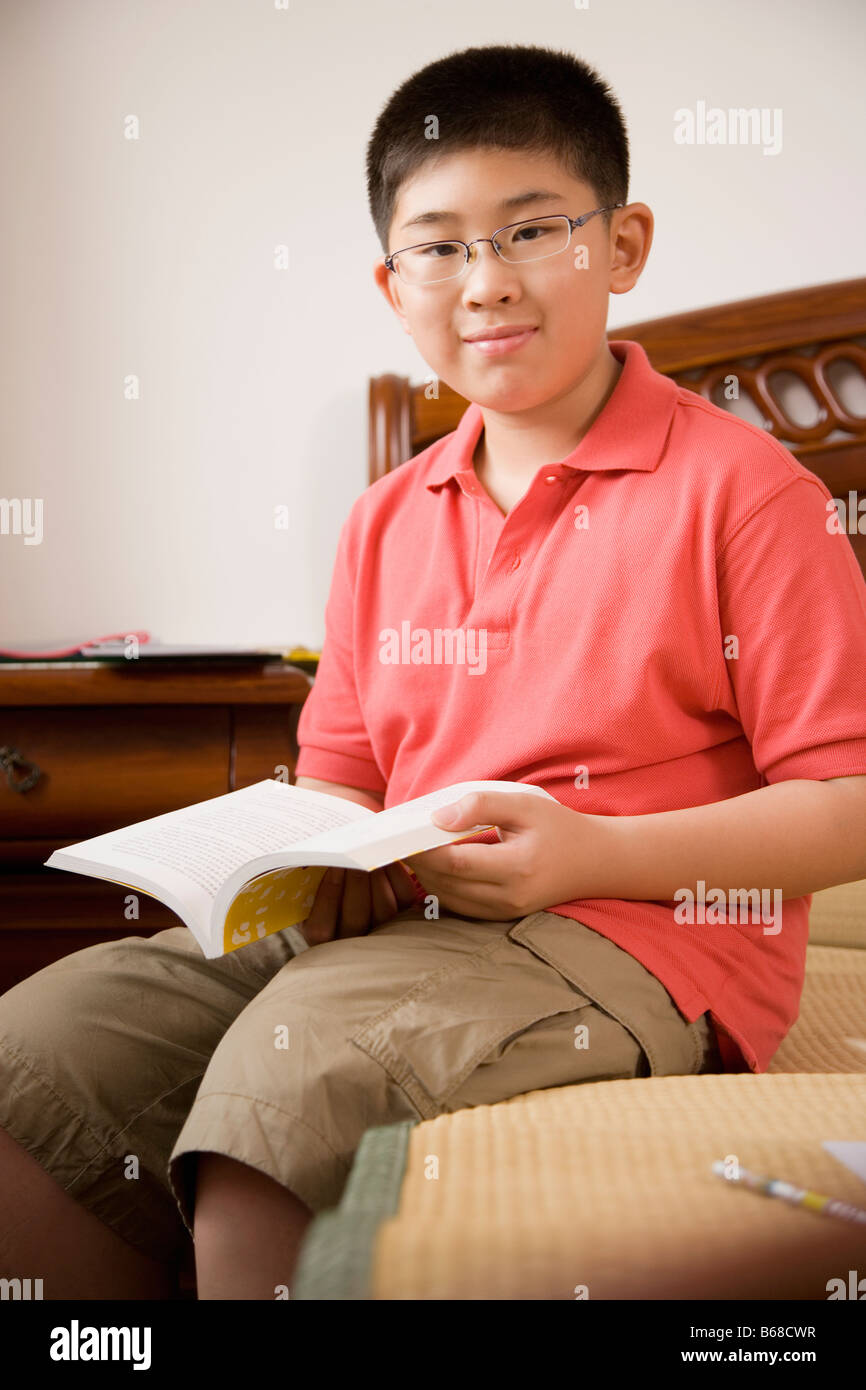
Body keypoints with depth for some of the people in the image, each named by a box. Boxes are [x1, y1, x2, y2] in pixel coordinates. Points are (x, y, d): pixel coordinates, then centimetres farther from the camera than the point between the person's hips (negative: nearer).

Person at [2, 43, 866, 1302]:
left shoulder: (740, 485, -3)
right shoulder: (387, 521, 16)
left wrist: (594, 853, -16)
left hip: (637, 938, -5)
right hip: (390, 921, 6)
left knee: (296, 1064, -33)